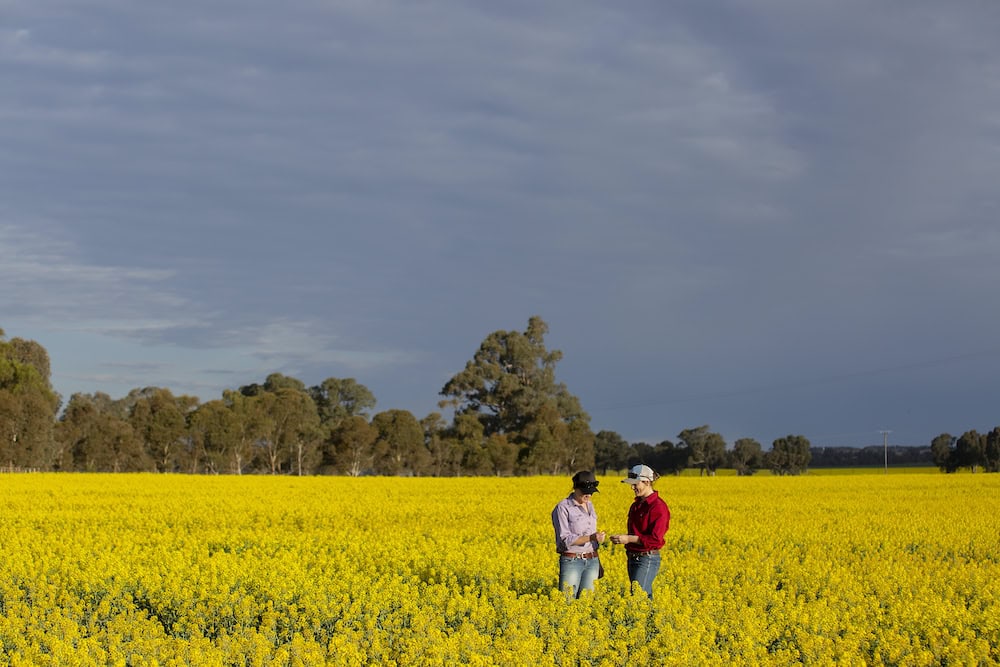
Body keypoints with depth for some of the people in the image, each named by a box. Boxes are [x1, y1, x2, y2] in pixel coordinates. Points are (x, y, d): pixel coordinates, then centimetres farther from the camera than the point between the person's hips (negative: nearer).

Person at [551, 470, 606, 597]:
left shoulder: (589, 506, 12)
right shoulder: (563, 508, -10)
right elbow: (565, 539, -16)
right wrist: (590, 538, -25)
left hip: (592, 562, 6)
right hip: (571, 562, -6)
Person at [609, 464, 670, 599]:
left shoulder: (658, 507, -15)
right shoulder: (637, 504, 13)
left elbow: (655, 539, -20)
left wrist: (628, 539, -21)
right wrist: (622, 539, 9)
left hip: (648, 559, -9)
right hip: (632, 558, 9)